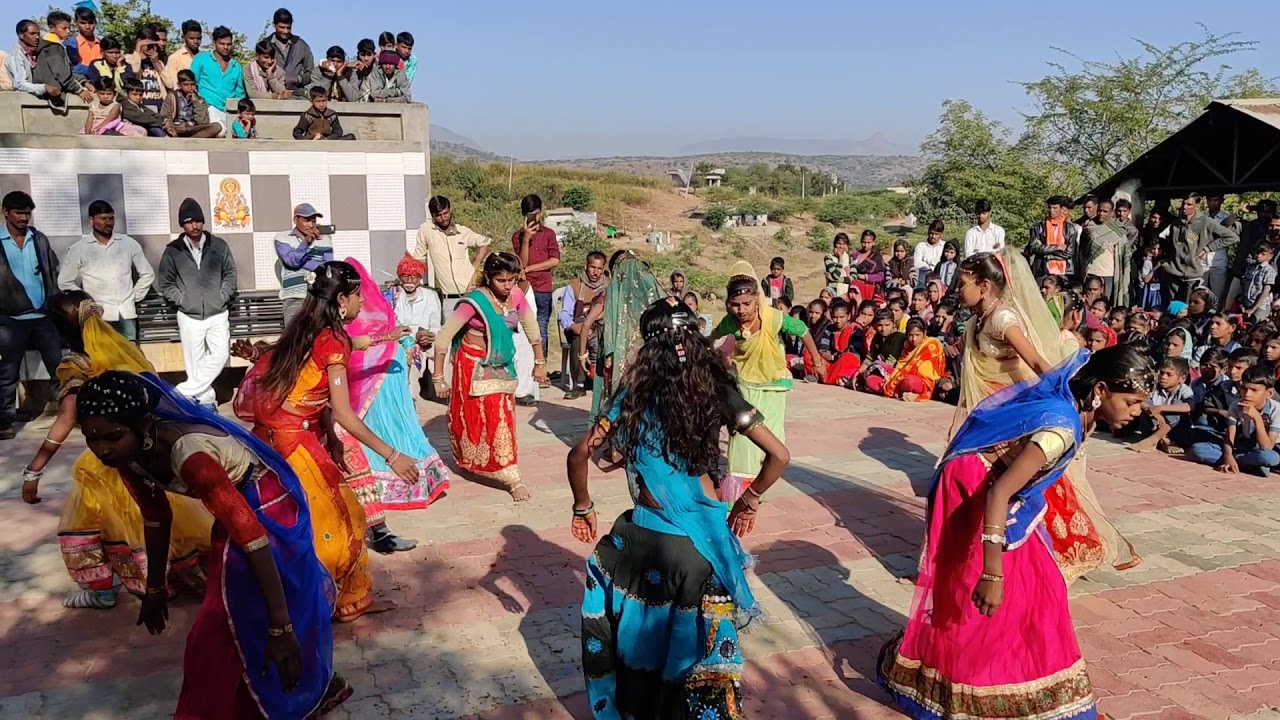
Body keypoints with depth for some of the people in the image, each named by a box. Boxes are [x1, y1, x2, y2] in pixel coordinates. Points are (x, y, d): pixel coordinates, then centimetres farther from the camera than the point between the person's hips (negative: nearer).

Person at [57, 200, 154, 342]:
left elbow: (147, 274, 15)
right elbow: (64, 282, 7)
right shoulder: (78, 249, 4)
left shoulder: (129, 243, 8)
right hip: (98, 316, -2)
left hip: (126, 314, 2)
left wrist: (134, 297, 8)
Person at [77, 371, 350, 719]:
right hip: (234, 503, 9)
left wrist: (280, 627, -39)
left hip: (265, 506, -8)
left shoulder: (189, 454, -38)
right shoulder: (129, 453, -13)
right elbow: (155, 517, 5)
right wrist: (154, 588, 16)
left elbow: (251, 534, -39)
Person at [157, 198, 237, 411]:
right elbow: (165, 283, 5)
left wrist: (222, 298, -5)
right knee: (195, 362, 1)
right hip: (189, 316, -1)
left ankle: (185, 392, 2)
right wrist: (182, 300, -6)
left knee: (220, 356, -8)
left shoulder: (219, 245, 2)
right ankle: (206, 401, 10)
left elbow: (230, 274, 6)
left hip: (218, 314, 1)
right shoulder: (172, 251, 0)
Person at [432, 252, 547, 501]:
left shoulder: (516, 296, -10)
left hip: (502, 366, 4)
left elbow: (532, 329, 7)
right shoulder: (475, 302, -24)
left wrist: (540, 363, 12)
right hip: (474, 366, -4)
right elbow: (443, 338, -20)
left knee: (502, 418, 9)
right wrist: (438, 378, -17)